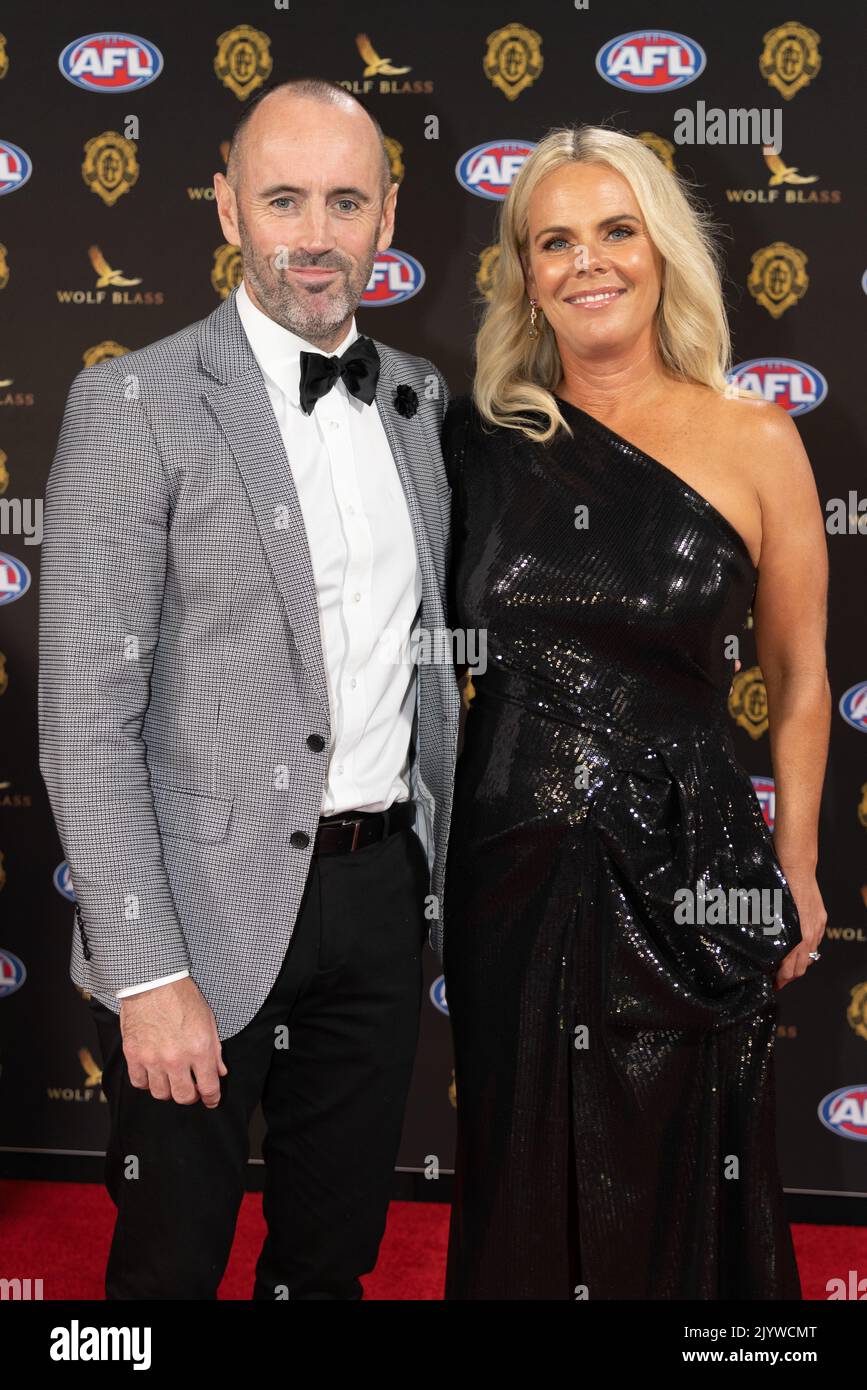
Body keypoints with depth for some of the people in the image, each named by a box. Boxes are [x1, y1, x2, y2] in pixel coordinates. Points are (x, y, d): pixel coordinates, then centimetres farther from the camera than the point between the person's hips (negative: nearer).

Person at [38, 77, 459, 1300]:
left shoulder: (418, 397, 7)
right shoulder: (133, 406, -11)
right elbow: (86, 718, -14)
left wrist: (428, 861, 11)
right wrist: (150, 975, -18)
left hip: (383, 887, 5)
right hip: (217, 910, -5)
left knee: (334, 1255, 20)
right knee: (173, 1260, 13)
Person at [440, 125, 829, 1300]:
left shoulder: (753, 441, -4)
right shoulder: (480, 438, 1)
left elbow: (798, 677, 3)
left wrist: (796, 870, 5)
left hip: (683, 863, -2)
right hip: (510, 858, 2)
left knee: (674, 1184, 13)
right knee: (521, 1174, 18)